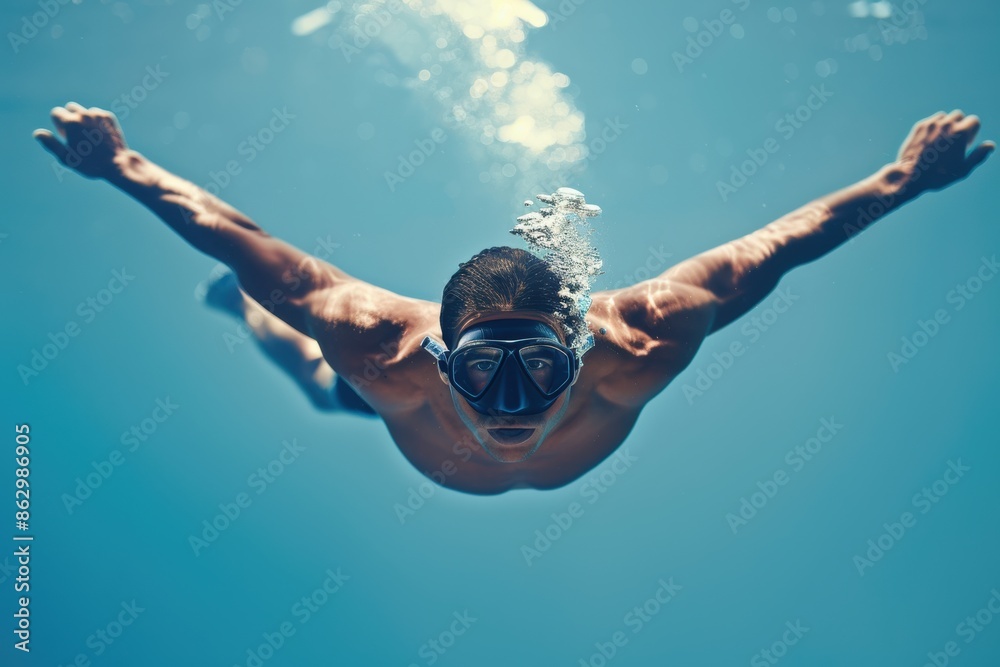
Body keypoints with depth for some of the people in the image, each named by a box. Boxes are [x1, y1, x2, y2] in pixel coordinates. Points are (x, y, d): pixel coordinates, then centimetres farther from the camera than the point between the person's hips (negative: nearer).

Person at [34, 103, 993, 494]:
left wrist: (902, 183, -35)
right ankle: (237, 309, 60)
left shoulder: (628, 350, -49)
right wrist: (129, 173, -37)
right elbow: (268, 258, -40)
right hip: (406, 398, -1)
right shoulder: (387, 351, -50)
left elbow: (761, 250, -40)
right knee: (325, 383, 33)